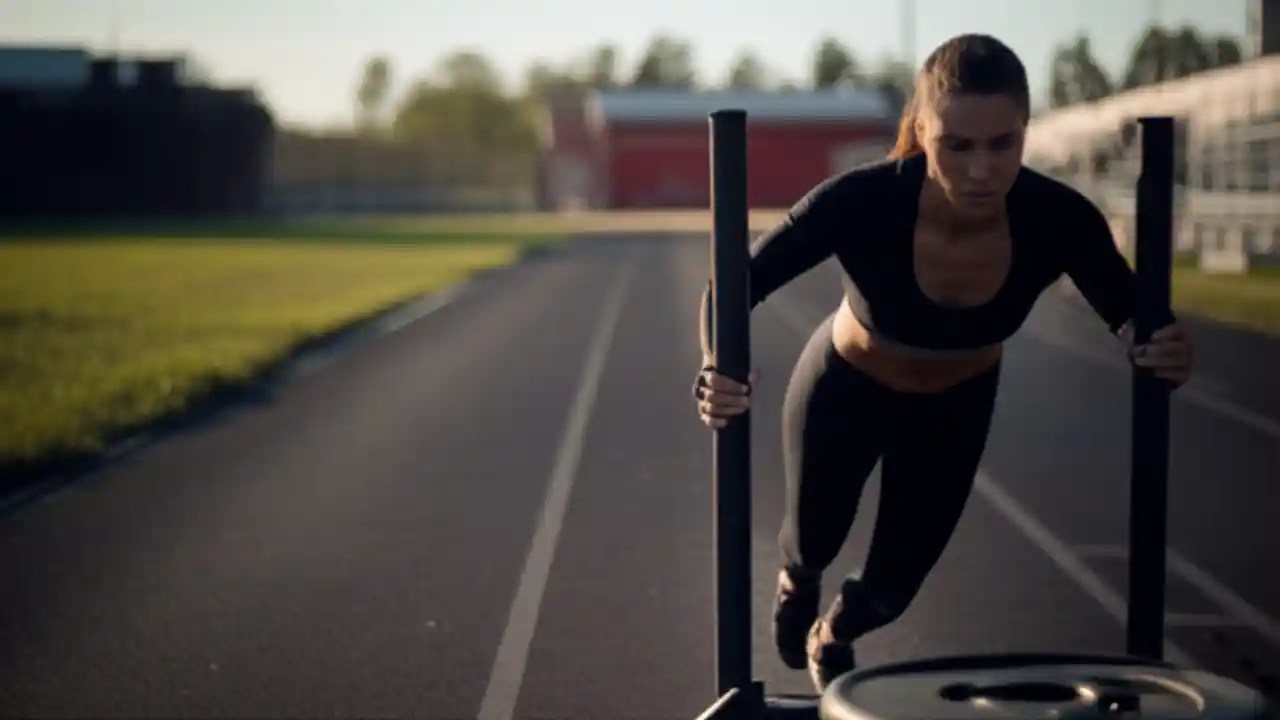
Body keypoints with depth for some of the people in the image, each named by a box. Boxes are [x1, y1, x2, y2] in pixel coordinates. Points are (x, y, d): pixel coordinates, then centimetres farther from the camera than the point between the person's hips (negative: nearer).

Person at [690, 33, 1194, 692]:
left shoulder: (1058, 219, -35)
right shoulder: (862, 202, -41)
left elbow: (1133, 320, -17)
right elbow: (735, 285, -29)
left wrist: (1162, 354, -41)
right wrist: (716, 373, -50)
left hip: (956, 406, 2)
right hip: (844, 391, -2)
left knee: (893, 586, 15)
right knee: (816, 540, 23)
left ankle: (829, 636, 52)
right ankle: (797, 578, 62)